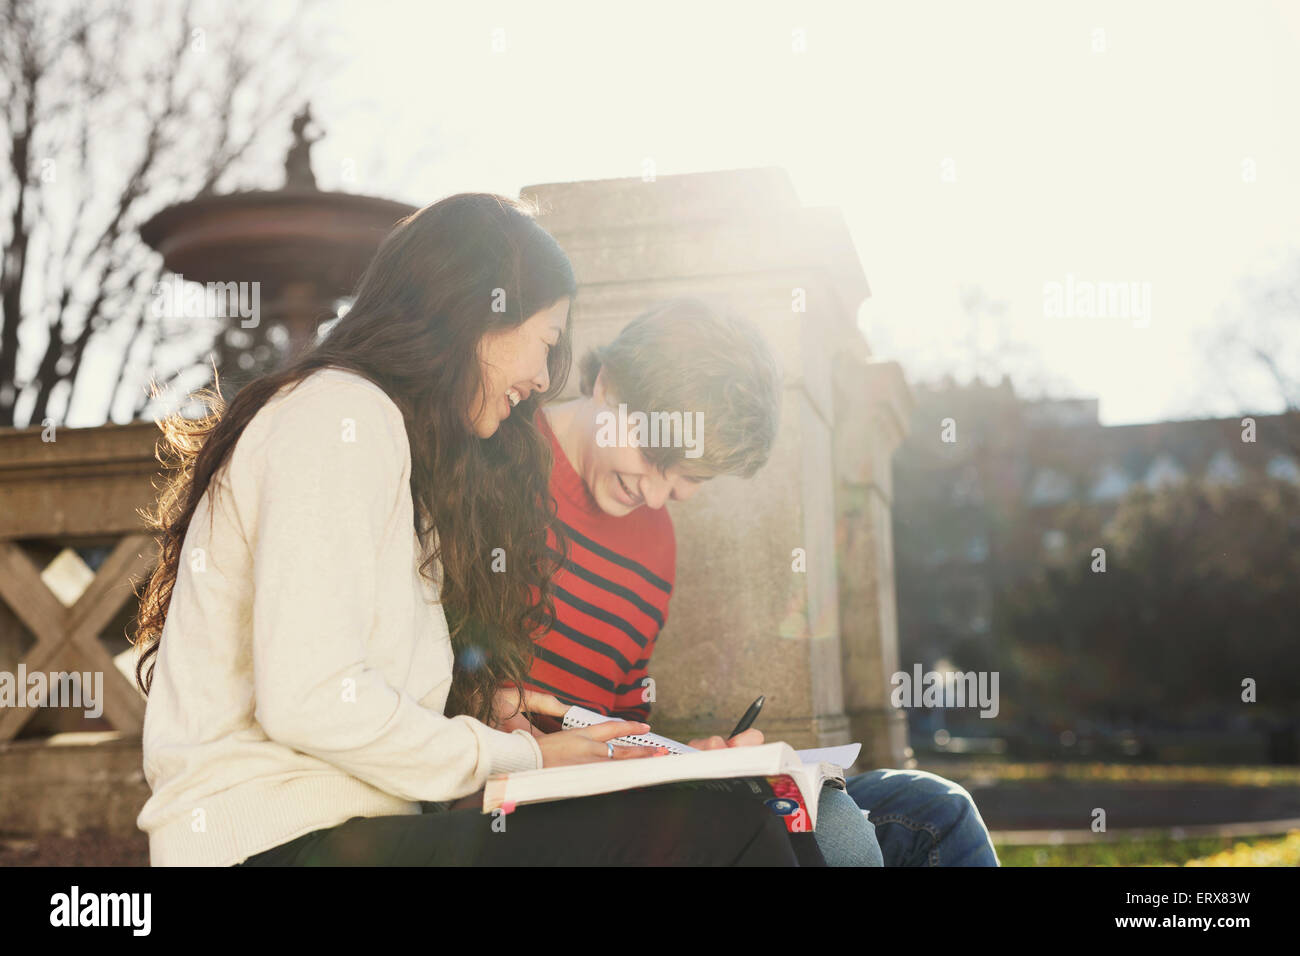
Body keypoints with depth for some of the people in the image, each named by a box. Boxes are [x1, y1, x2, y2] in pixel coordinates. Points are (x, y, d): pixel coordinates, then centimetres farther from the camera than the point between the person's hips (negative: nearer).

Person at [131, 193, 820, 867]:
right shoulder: (339, 415, -7)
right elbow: (306, 700, -18)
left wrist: (480, 708, 7)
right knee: (718, 834, -23)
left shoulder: (381, 428, 24)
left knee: (737, 820, -9)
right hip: (282, 841, -9)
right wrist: (519, 759, -7)